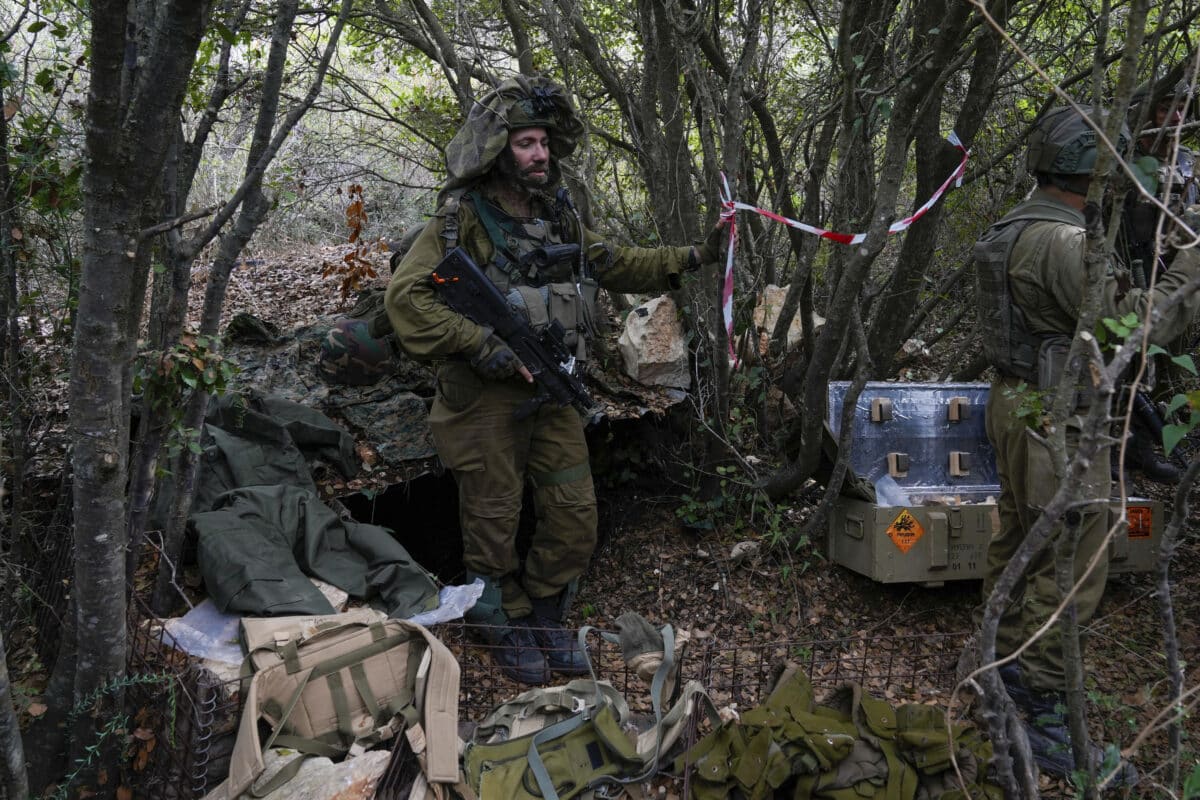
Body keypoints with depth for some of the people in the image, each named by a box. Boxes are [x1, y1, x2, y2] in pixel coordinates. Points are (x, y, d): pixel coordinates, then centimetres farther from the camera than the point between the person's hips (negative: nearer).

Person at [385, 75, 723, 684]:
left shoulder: (557, 217, 9)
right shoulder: (462, 220, -12)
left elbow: (619, 265, 16)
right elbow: (407, 296, -21)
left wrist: (694, 257, 5)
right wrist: (485, 349, -25)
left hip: (552, 392, 6)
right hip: (487, 396, -6)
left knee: (575, 517, 10)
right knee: (494, 521, 7)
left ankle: (545, 617, 32)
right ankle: (505, 626, 29)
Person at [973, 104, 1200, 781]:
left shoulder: (1016, 228, 10)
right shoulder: (1064, 240, -21)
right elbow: (1130, 324, -23)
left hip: (1020, 403, 10)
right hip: (1058, 420, -10)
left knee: (1020, 543, 19)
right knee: (1071, 570, -5)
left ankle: (1003, 665, 32)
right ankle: (1046, 720, 3)